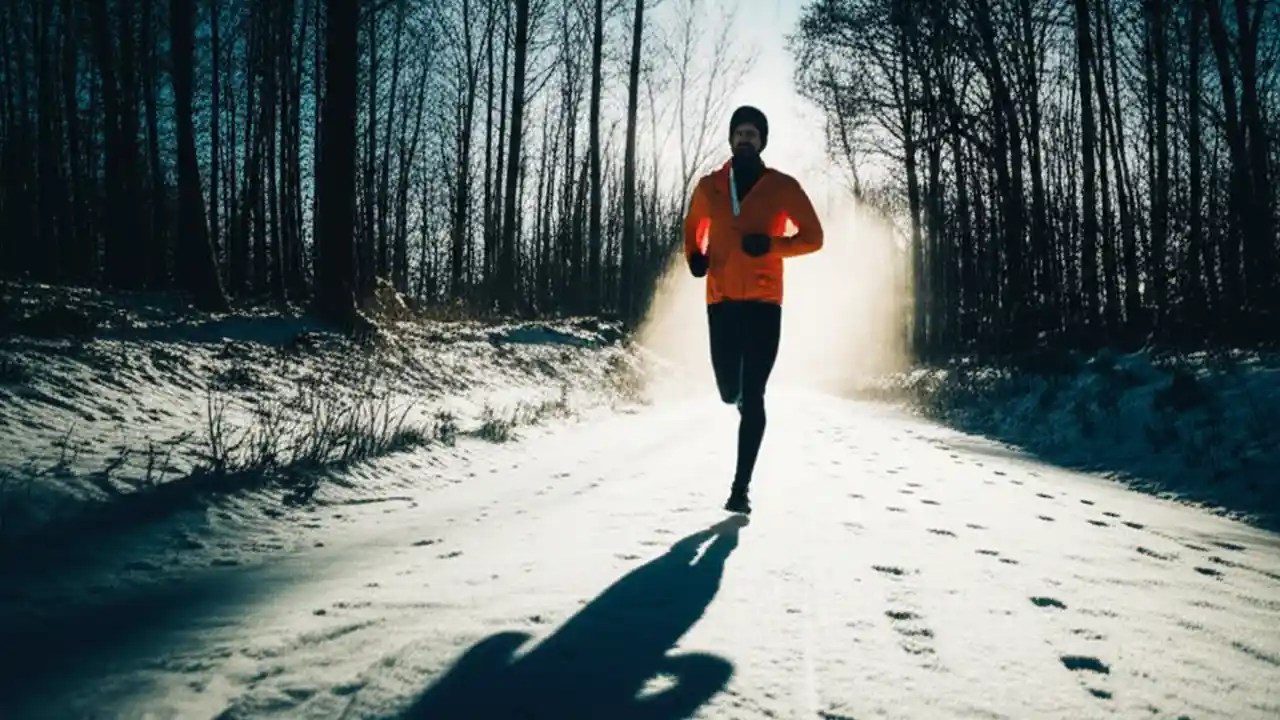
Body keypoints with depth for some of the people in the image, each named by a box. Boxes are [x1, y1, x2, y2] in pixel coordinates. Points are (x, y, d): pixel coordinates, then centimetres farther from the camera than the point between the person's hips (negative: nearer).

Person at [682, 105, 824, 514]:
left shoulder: (783, 187, 3)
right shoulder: (708, 187, 10)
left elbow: (813, 238, 4)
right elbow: (693, 228, 26)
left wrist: (771, 245, -14)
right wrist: (694, 256, 4)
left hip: (764, 303, -2)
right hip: (721, 302, 2)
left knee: (752, 396, -6)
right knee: (730, 390, 4)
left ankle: (741, 487, -3)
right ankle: (742, 402, 44)